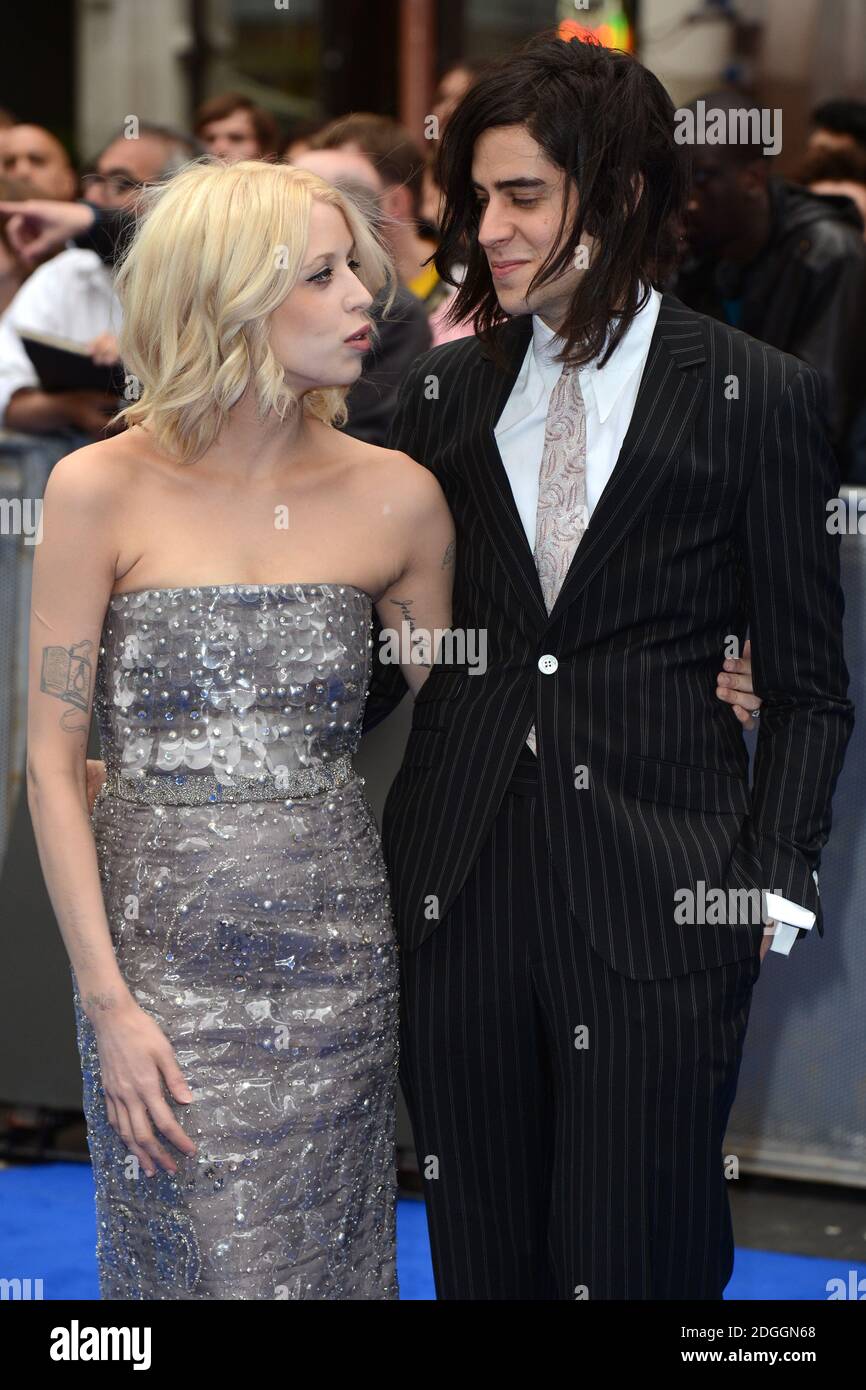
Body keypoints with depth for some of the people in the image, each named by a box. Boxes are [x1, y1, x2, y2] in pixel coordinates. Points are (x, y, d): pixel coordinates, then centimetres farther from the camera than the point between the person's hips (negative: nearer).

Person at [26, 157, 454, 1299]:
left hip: (332, 947, 2)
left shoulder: (395, 498, 0)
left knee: (324, 1257, 9)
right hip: (157, 943, -2)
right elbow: (52, 762, -6)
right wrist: (109, 1004, -10)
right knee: (191, 1258, 3)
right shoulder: (104, 490, -7)